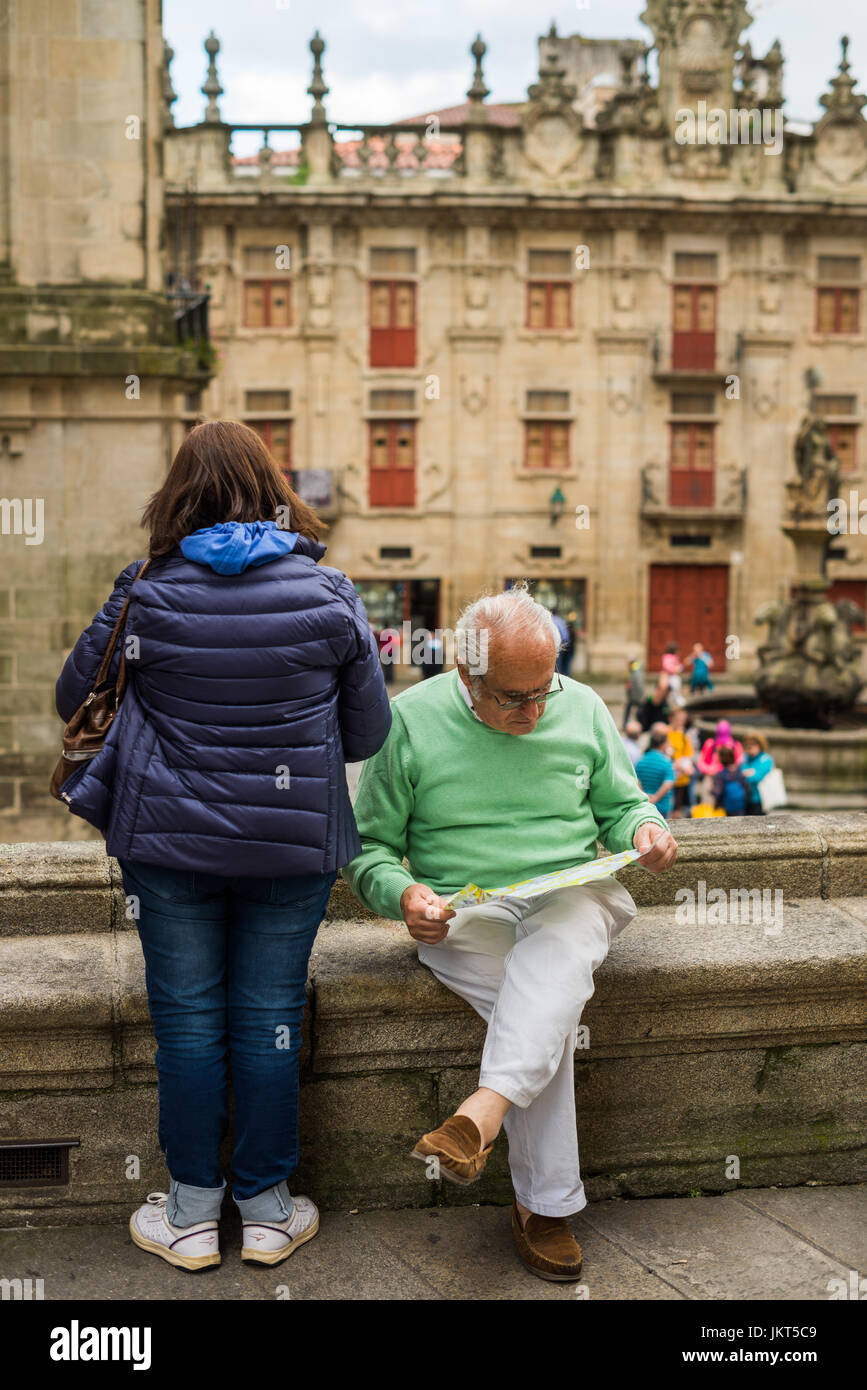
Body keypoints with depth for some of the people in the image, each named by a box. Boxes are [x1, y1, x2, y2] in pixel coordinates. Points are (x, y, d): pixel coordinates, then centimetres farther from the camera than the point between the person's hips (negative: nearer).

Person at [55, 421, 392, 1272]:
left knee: (187, 1019, 10)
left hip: (171, 841, 0)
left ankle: (191, 1216, 23)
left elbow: (73, 699, 7)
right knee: (270, 1018, 10)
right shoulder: (330, 596, -5)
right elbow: (369, 732, 2)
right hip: (294, 844, 1)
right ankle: (268, 1211, 23)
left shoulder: (146, 596, -7)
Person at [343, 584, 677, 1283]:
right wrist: (402, 893, -18)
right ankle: (545, 1205, -20)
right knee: (550, 1013, -29)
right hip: (463, 910, -1)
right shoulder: (409, 719, -2)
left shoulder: (582, 707, 6)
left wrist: (645, 828, -6)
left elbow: (621, 804, 18)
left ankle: (484, 1111, -46)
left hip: (573, 895, 2)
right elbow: (369, 846, 3)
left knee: (561, 943, -36)